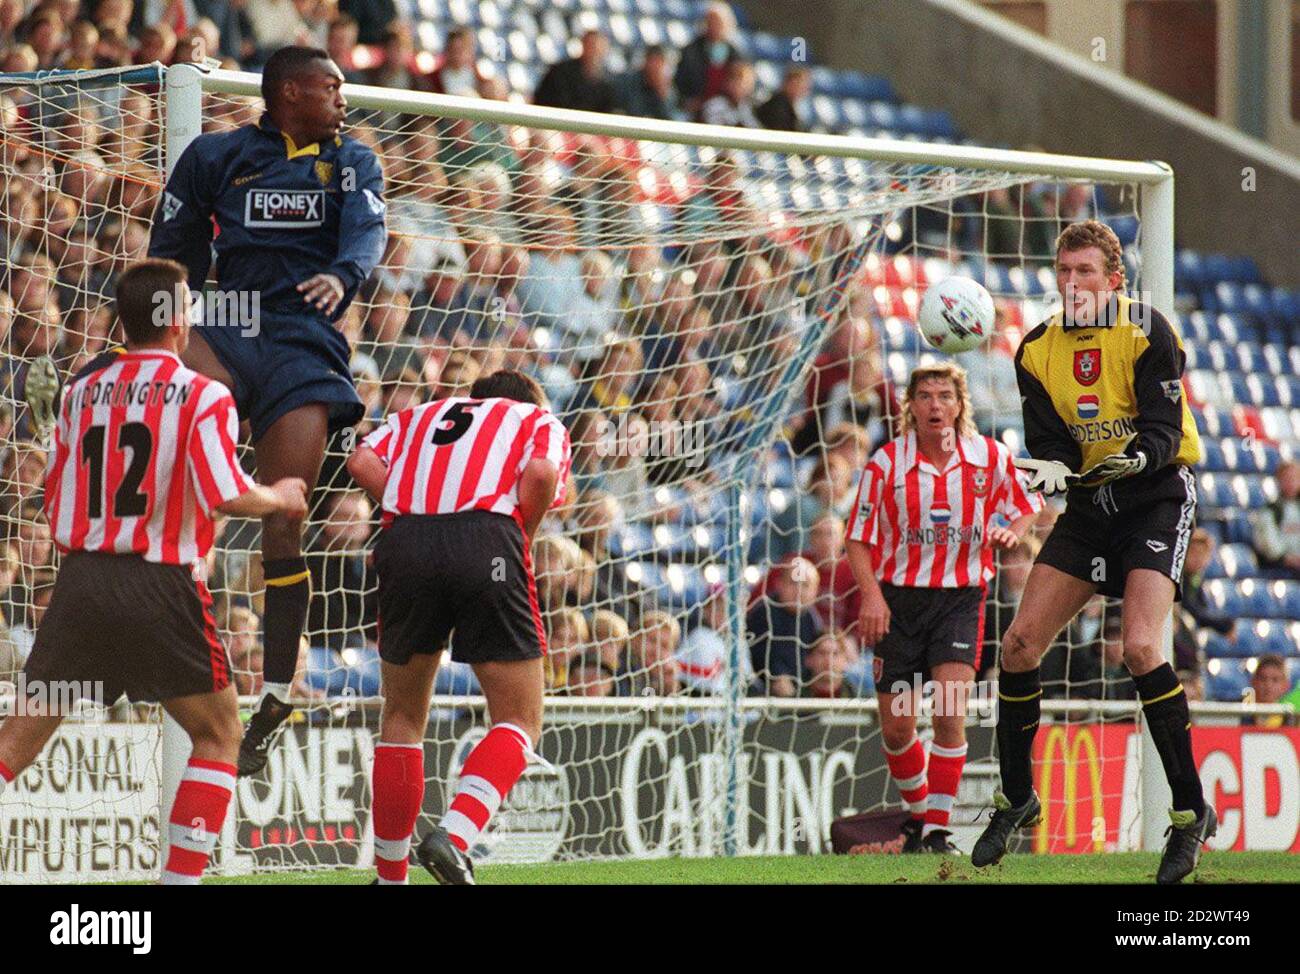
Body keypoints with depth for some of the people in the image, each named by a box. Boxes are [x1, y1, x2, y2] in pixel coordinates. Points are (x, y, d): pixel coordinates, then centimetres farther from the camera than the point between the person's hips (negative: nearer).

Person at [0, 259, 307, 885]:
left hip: (79, 578, 4)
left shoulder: (82, 391, 10)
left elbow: (52, 501, 16)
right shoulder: (202, 396, -4)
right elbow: (227, 497, -15)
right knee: (219, 735, 12)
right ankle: (179, 877, 3)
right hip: (161, 588, -4)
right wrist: (280, 499, 4)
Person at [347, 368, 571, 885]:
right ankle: (453, 836, -16)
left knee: (402, 718, 19)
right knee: (519, 722, 6)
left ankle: (391, 872, 20)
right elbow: (540, 474, 1)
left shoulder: (416, 416, 33)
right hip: (488, 545, -3)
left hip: (405, 546, 3)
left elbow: (363, 463, 12)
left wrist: (415, 511, 16)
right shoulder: (542, 422, 25)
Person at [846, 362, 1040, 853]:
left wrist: (1012, 533, -9)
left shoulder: (990, 457, -4)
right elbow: (858, 540, 0)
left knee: (950, 714, -18)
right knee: (896, 728, 4)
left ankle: (938, 829, -10)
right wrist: (872, 594, -16)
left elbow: (1027, 507, 13)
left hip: (960, 598, -1)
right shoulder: (885, 463, -7)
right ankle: (917, 813, 30)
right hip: (899, 598, 1)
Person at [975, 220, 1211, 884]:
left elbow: (1164, 431, -18)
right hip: (1089, 505, 5)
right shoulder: (1038, 350, 2)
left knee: (1140, 646, -23)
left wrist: (1131, 459, -39)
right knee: (1020, 643, -3)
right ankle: (1016, 799, 16)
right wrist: (1051, 470, -24)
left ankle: (1191, 811, -13)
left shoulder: (1147, 332, -13)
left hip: (1157, 496, -5)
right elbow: (1050, 445, 0)